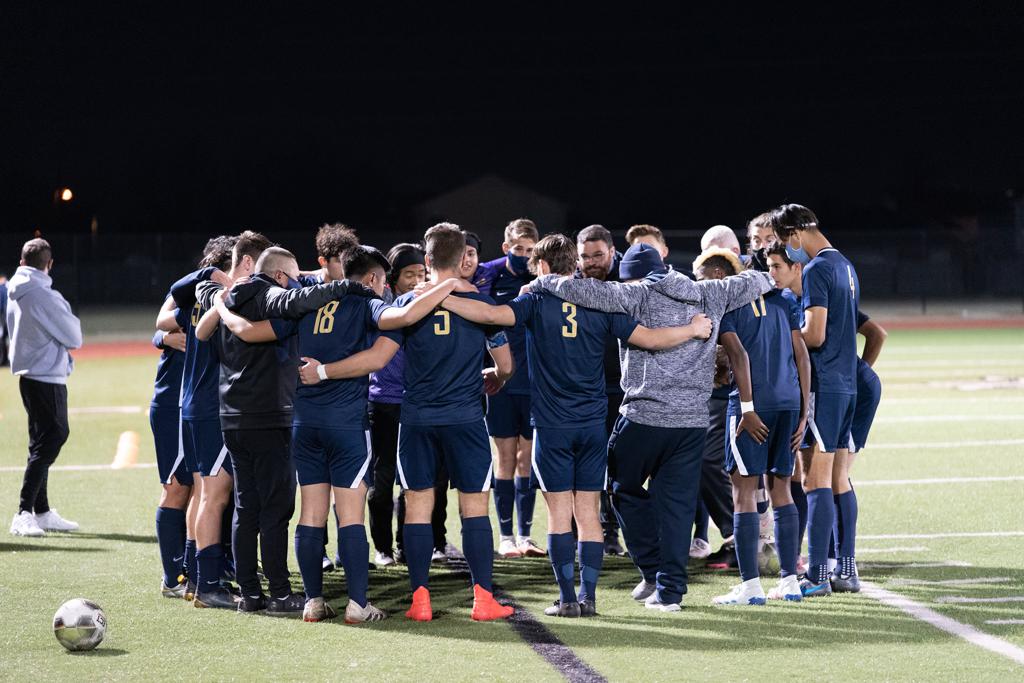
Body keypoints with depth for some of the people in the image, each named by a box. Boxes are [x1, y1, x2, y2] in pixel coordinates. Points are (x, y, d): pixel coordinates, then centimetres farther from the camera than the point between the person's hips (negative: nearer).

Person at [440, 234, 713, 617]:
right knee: (589, 513, 6)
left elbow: (493, 314, -21)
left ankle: (567, 598, -2)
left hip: (552, 426, -2)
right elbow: (649, 339, -1)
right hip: (593, 425, 3)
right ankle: (588, 596, 3)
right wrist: (693, 329, 13)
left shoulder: (537, 301, -4)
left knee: (559, 513, 1)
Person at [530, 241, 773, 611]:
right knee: (677, 501, 8)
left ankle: (654, 571, 14)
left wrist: (543, 282, 2)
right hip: (693, 420, 4)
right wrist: (764, 279, 44)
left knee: (626, 489, 17)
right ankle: (670, 589, 5)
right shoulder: (708, 296, 9)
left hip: (645, 415, -4)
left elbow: (585, 290, -14)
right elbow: (754, 282, 20)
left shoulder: (639, 296, -5)